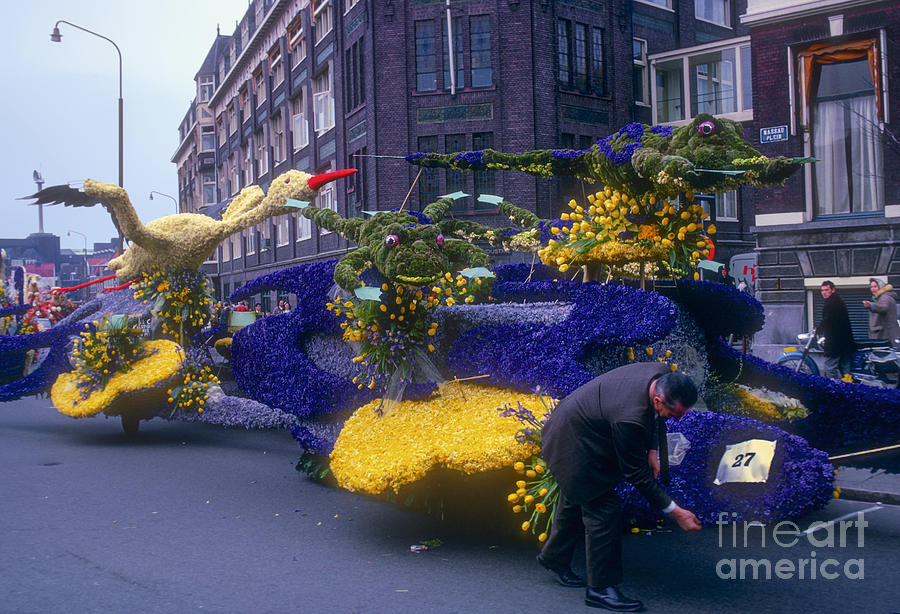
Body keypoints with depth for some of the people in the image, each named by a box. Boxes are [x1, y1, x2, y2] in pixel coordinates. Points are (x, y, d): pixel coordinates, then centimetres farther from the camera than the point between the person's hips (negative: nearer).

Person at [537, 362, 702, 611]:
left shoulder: (663, 375, -17)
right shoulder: (629, 419, -40)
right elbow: (636, 474, -28)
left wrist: (652, 450, 0)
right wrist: (674, 511, -22)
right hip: (576, 446, -9)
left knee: (576, 500, 24)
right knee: (604, 510, -6)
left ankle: (554, 556, 45)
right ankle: (600, 588, 7)